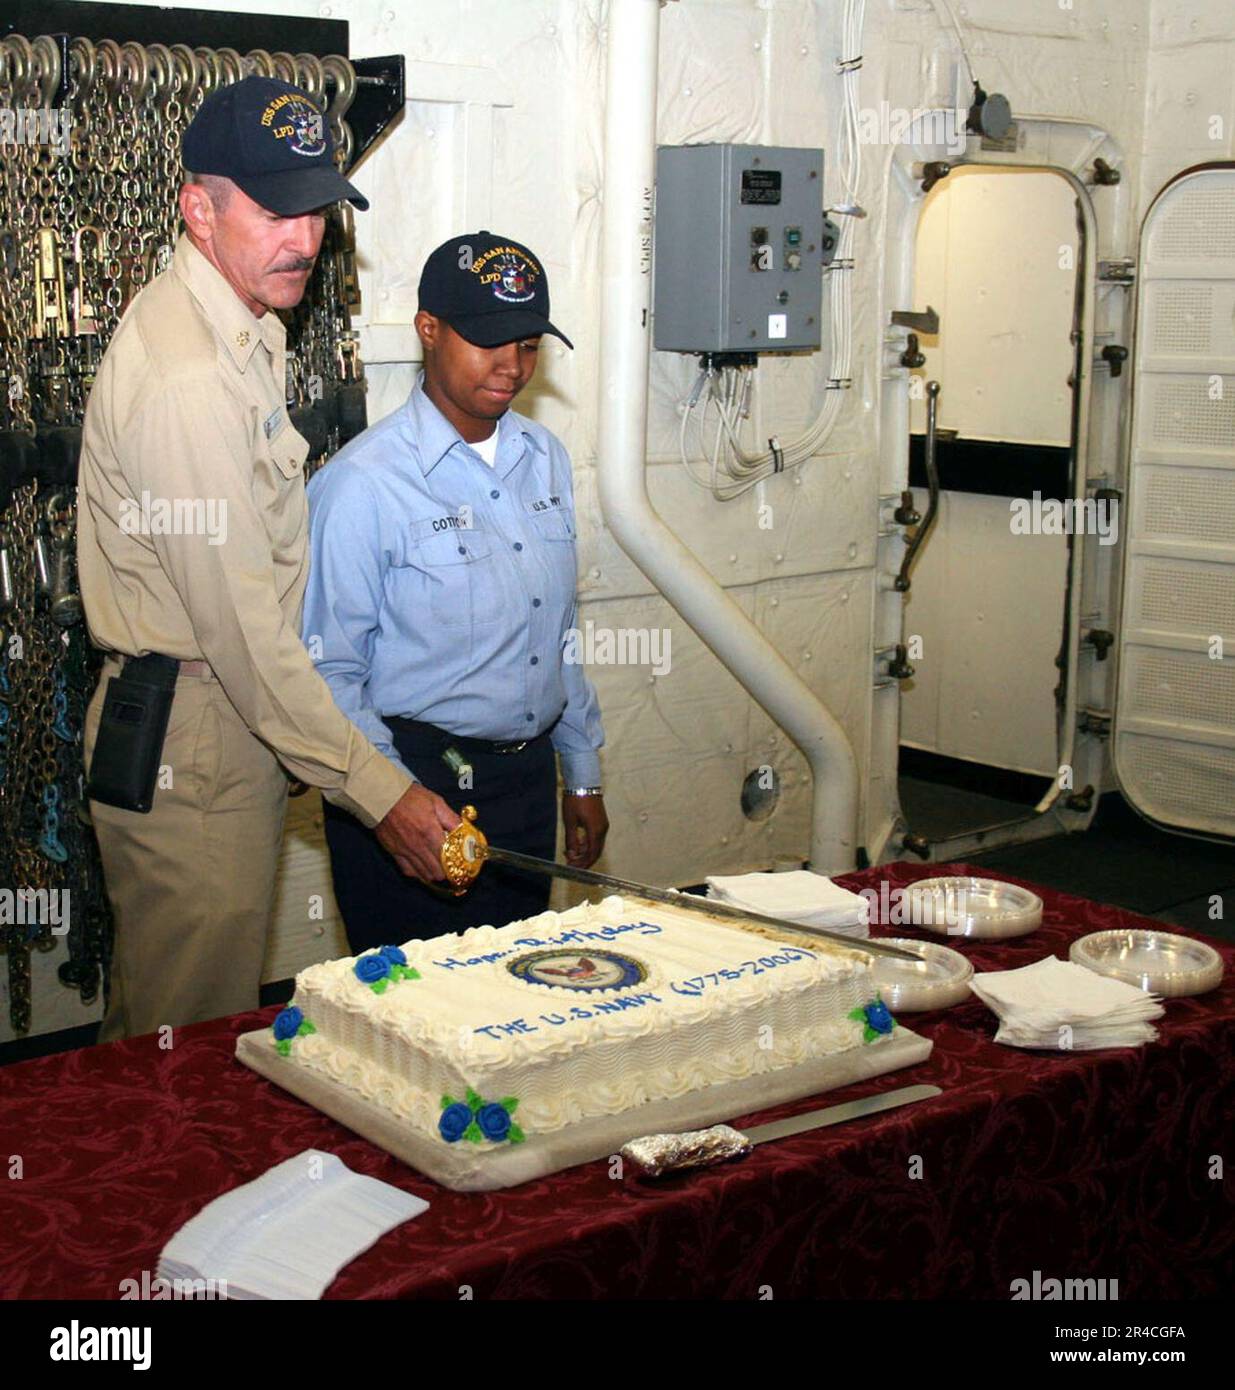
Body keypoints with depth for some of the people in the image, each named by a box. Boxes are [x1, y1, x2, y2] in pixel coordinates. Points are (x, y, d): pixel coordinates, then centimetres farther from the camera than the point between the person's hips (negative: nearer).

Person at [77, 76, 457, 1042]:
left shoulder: (249, 330, 10)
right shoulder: (184, 376, -24)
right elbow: (244, 630, -25)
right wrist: (380, 790, -23)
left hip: (233, 710, 10)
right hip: (188, 744, -10)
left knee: (155, 1022, 22)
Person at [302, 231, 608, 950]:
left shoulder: (545, 458, 8)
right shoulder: (363, 484, -14)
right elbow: (328, 675, -14)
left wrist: (583, 778, 16)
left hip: (528, 779, 7)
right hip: (412, 780, -6)